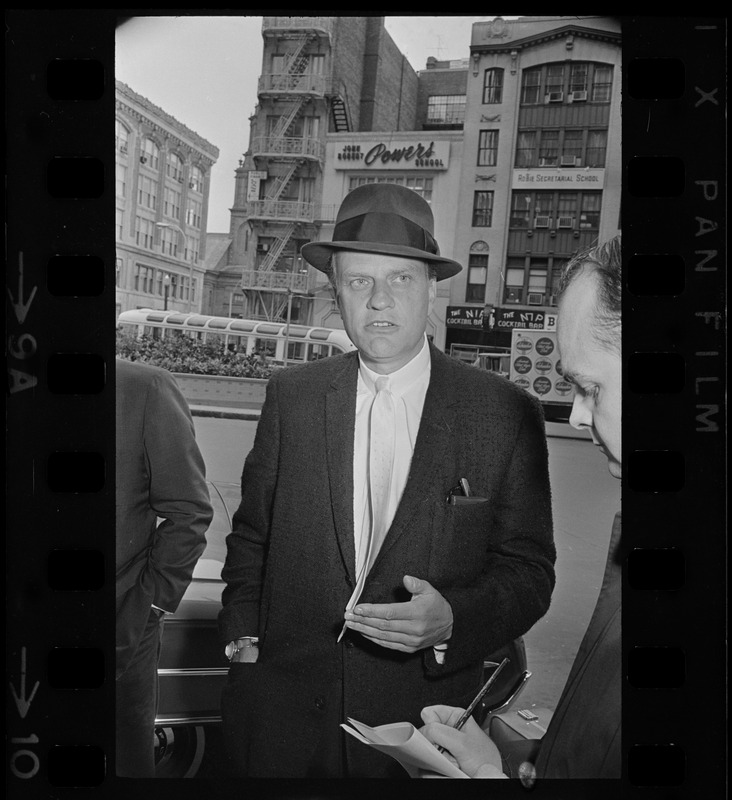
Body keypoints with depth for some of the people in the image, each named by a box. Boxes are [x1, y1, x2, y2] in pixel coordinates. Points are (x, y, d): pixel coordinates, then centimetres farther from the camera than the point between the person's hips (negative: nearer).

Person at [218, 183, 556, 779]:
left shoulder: (507, 414, -10)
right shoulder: (291, 396, -3)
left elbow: (528, 573, -6)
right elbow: (251, 537, 7)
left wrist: (451, 620, -22)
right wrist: (243, 638, -1)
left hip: (424, 725, -1)